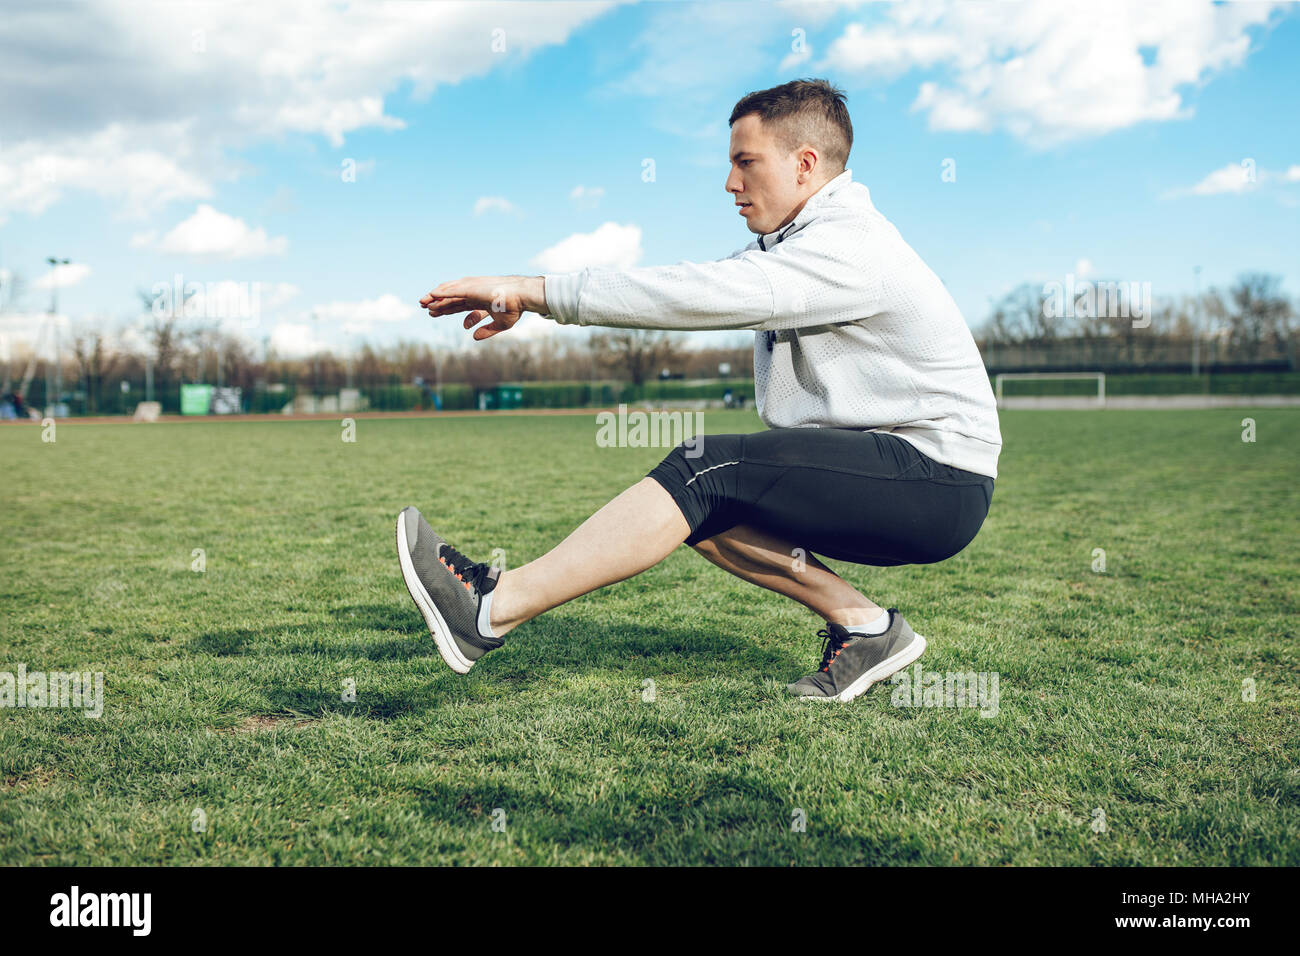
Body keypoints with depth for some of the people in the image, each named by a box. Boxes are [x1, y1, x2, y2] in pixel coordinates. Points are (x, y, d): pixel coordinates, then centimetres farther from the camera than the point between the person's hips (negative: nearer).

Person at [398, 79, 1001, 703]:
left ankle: (494, 608, -20)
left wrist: (535, 290, -24)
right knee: (703, 503, 4)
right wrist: (532, 301, -1)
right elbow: (694, 287, 9)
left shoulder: (850, 248, -17)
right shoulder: (791, 244, 15)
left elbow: (701, 295, -26)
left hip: (938, 484, -10)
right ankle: (861, 624, 2)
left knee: (706, 469, -21)